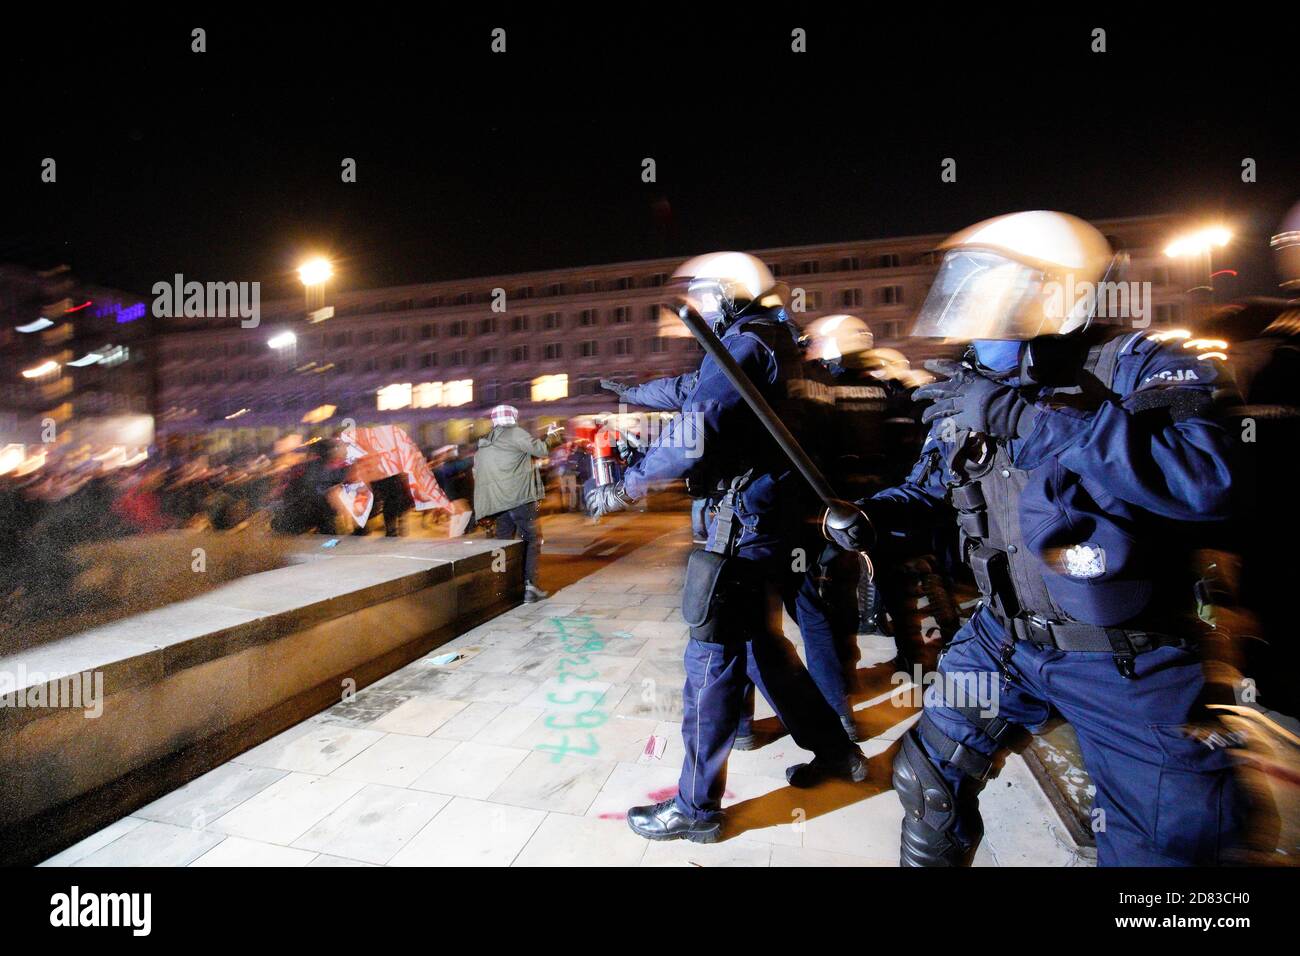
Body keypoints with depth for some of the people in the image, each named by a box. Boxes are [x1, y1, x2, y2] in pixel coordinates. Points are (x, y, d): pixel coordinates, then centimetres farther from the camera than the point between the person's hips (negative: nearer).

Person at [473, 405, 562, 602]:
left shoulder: (483, 444, 20)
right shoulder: (514, 433, -2)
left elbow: (477, 474, 21)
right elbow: (541, 450, -5)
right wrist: (552, 436, 13)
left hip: (496, 503, 7)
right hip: (519, 497, -7)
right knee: (532, 540, 1)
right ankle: (530, 586, -7)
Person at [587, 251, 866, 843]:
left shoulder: (742, 344, -13)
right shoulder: (773, 342, 17)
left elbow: (691, 439, -24)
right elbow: (699, 393, 28)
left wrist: (624, 488, -14)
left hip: (746, 525, -10)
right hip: (778, 523, 10)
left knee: (712, 660, 0)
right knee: (762, 645, 22)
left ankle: (696, 808, 14)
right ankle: (836, 752, 36)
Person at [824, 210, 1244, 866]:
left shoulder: (1136, 367, -15)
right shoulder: (969, 391, 1)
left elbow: (1205, 477, -34)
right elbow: (931, 486, 14)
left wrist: (1022, 416, -35)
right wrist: (872, 514, -7)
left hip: (1125, 658, -4)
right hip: (1005, 637, 5)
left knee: (1161, 843, 7)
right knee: (928, 781, 11)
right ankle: (931, 857, 38)